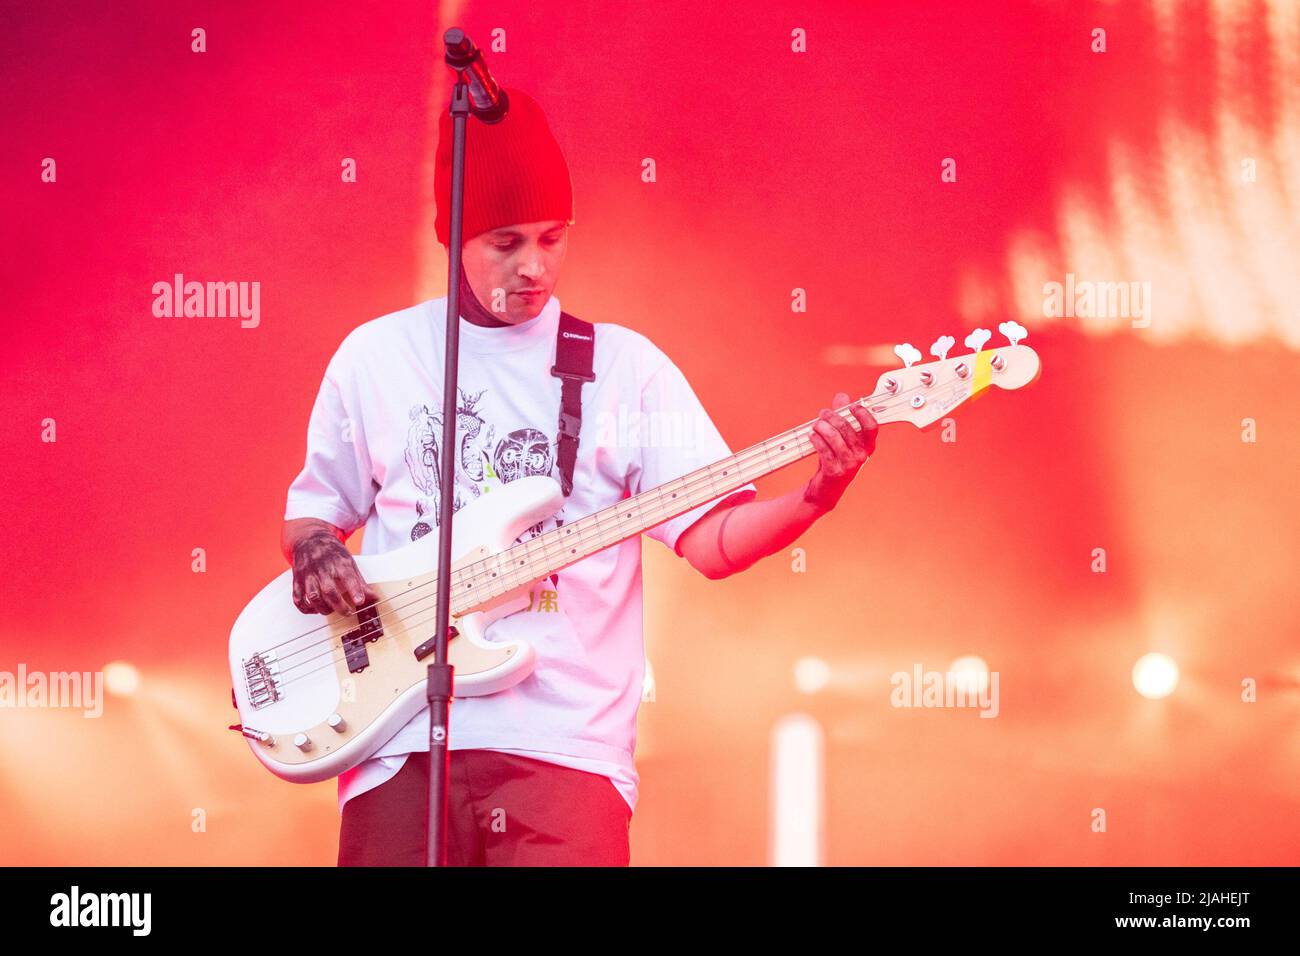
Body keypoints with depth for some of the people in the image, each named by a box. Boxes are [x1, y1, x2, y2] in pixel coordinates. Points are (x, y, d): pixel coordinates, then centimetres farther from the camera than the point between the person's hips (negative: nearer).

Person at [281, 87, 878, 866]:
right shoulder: (375, 357, 10)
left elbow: (711, 537, 0)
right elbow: (314, 507, 21)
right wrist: (314, 551, -2)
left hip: (566, 745, -1)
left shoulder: (625, 367, 6)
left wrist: (813, 499, -18)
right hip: (402, 742, 1)